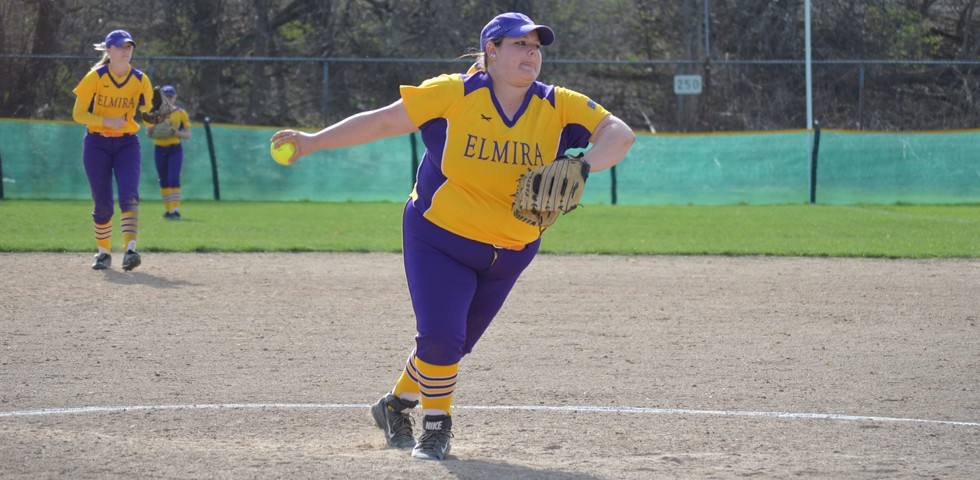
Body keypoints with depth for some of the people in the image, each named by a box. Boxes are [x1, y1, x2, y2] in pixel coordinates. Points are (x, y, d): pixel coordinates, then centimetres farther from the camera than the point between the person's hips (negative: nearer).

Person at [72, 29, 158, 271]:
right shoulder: (95, 77, -7)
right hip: (97, 144, -1)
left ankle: (130, 250, -27)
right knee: (103, 203, 2)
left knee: (129, 195, -19)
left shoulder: (141, 80, -1)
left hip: (127, 144, 1)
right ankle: (103, 253, 20)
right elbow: (78, 113, -8)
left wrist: (147, 110, -20)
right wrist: (106, 121, -23)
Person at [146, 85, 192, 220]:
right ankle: (168, 210, 16)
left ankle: (176, 210, -20)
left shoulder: (181, 113, 1)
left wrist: (176, 132, -18)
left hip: (175, 149, -3)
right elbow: (148, 134, 7)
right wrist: (152, 128, -15)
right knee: (163, 181, 7)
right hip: (159, 149, 3)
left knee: (174, 179, -15)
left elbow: (188, 135, 1)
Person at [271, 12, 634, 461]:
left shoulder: (559, 107, -8)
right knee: (440, 336, -16)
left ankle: (396, 405, 39)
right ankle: (436, 423, 11)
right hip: (437, 238, -3)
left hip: (509, 251, 3)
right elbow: (383, 121, -11)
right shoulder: (453, 94, -15)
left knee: (451, 345, 12)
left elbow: (619, 134, -14)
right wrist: (313, 141, -15)